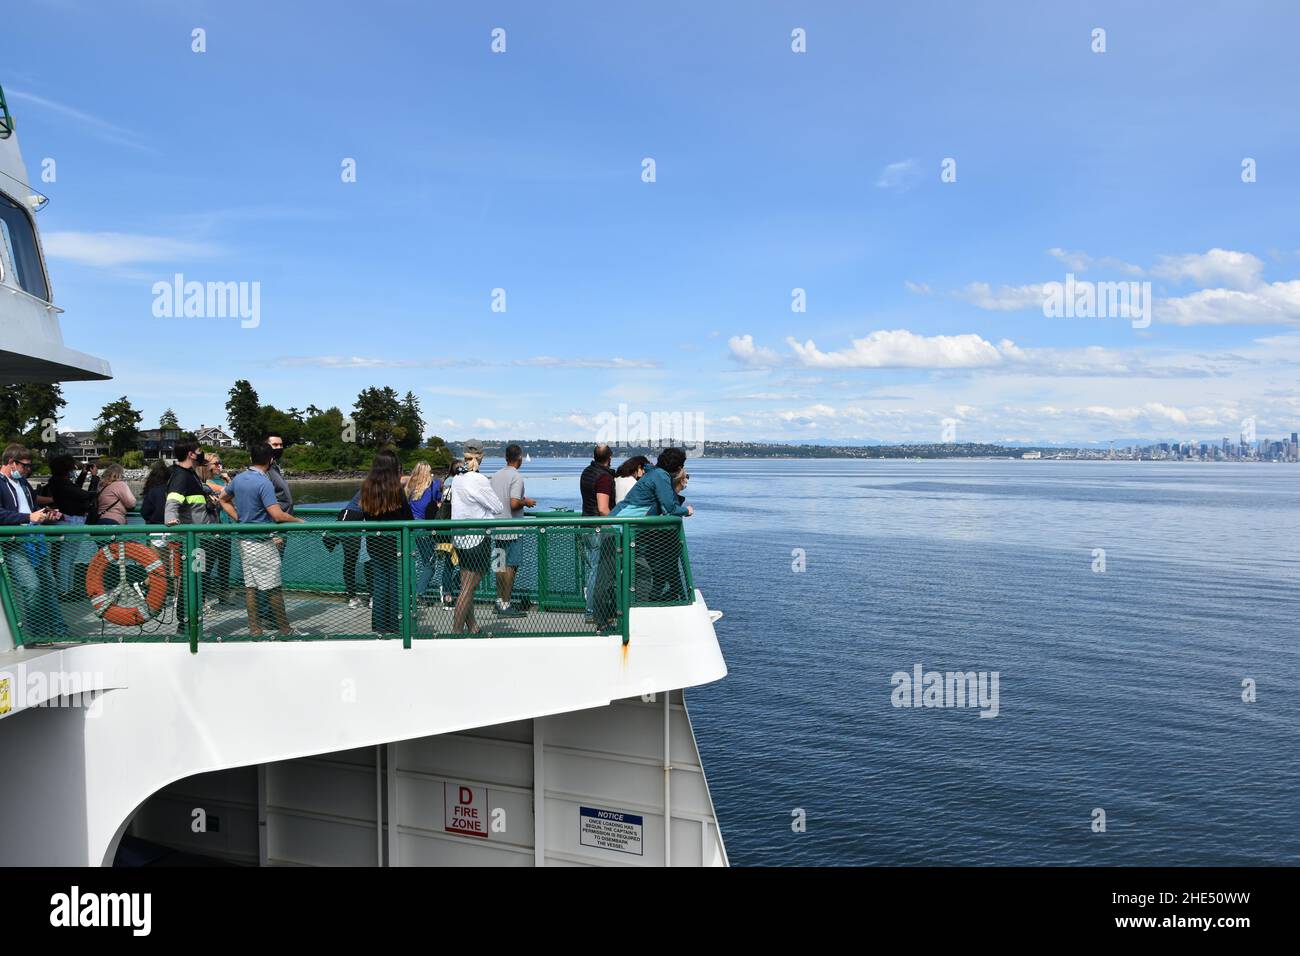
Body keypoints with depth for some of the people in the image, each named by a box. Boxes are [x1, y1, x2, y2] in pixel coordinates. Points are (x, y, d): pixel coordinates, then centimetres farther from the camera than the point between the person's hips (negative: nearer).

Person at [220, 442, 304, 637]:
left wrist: (238, 518, 15)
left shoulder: (238, 478, 6)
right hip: (262, 543, -8)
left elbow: (223, 499, 22)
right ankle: (285, 630, 8)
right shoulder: (264, 483, -19)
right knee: (273, 588, 0)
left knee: (250, 585, 10)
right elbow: (278, 515, -26)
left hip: (244, 540, 8)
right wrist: (299, 521, -11)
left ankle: (254, 629, 15)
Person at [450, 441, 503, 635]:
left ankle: (472, 627, 23)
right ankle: (456, 630, 0)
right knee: (468, 588, -2)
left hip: (461, 537, 8)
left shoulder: (457, 479, 6)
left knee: (467, 586, 14)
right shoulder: (478, 480, -18)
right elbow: (499, 508, -10)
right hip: (477, 539, -8)